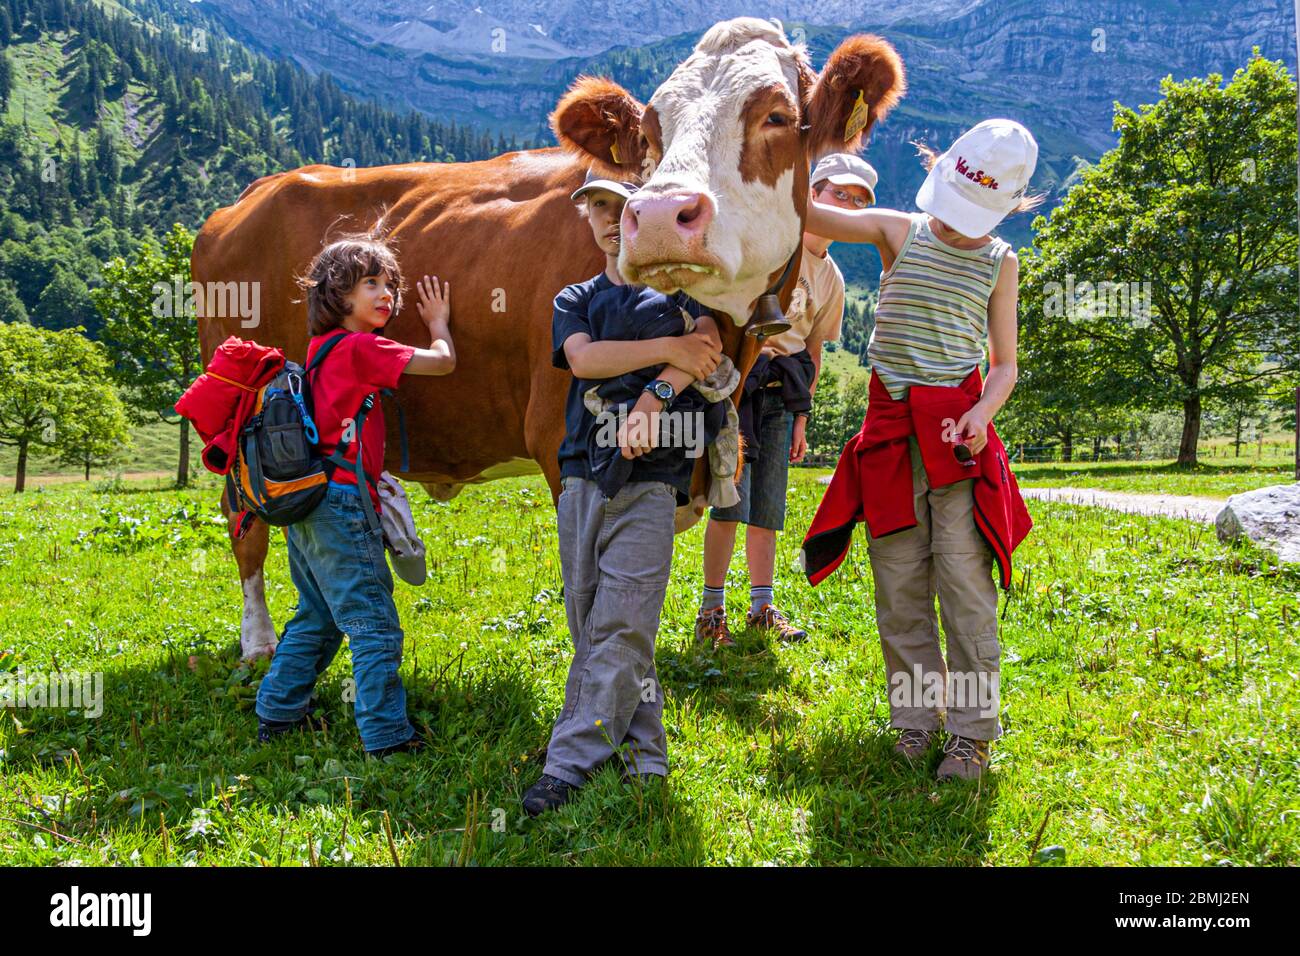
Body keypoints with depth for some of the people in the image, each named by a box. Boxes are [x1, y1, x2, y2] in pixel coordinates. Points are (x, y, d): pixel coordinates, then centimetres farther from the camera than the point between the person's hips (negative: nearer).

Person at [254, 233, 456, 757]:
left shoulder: (322, 347, 13)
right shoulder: (359, 349, -12)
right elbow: (443, 361, -8)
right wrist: (437, 320, 9)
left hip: (306, 504, 9)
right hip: (341, 502, -9)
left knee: (317, 617, 23)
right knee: (374, 625, -2)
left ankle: (277, 715, 32)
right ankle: (387, 735, 4)